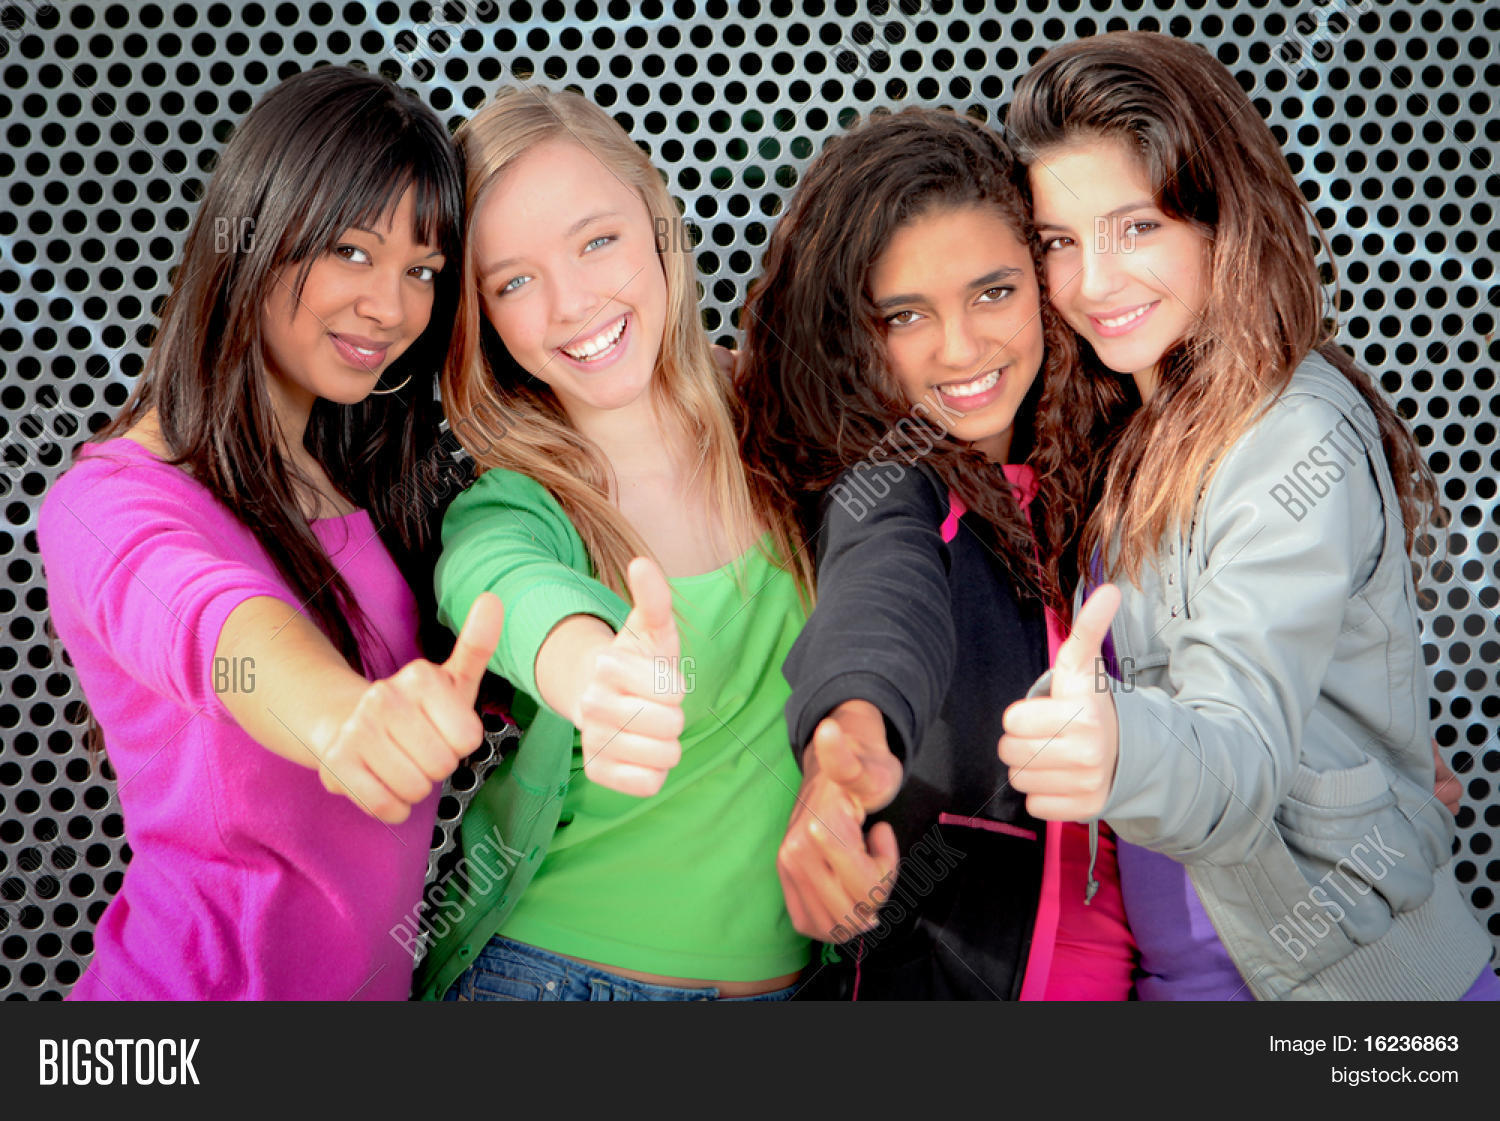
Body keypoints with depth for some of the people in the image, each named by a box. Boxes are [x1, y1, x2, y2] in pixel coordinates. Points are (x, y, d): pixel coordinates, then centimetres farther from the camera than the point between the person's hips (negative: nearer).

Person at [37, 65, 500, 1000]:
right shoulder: (112, 503, -20)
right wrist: (348, 717, -62)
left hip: (373, 974, 7)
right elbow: (216, 626, -42)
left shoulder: (355, 483, 5)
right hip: (213, 980, -7)